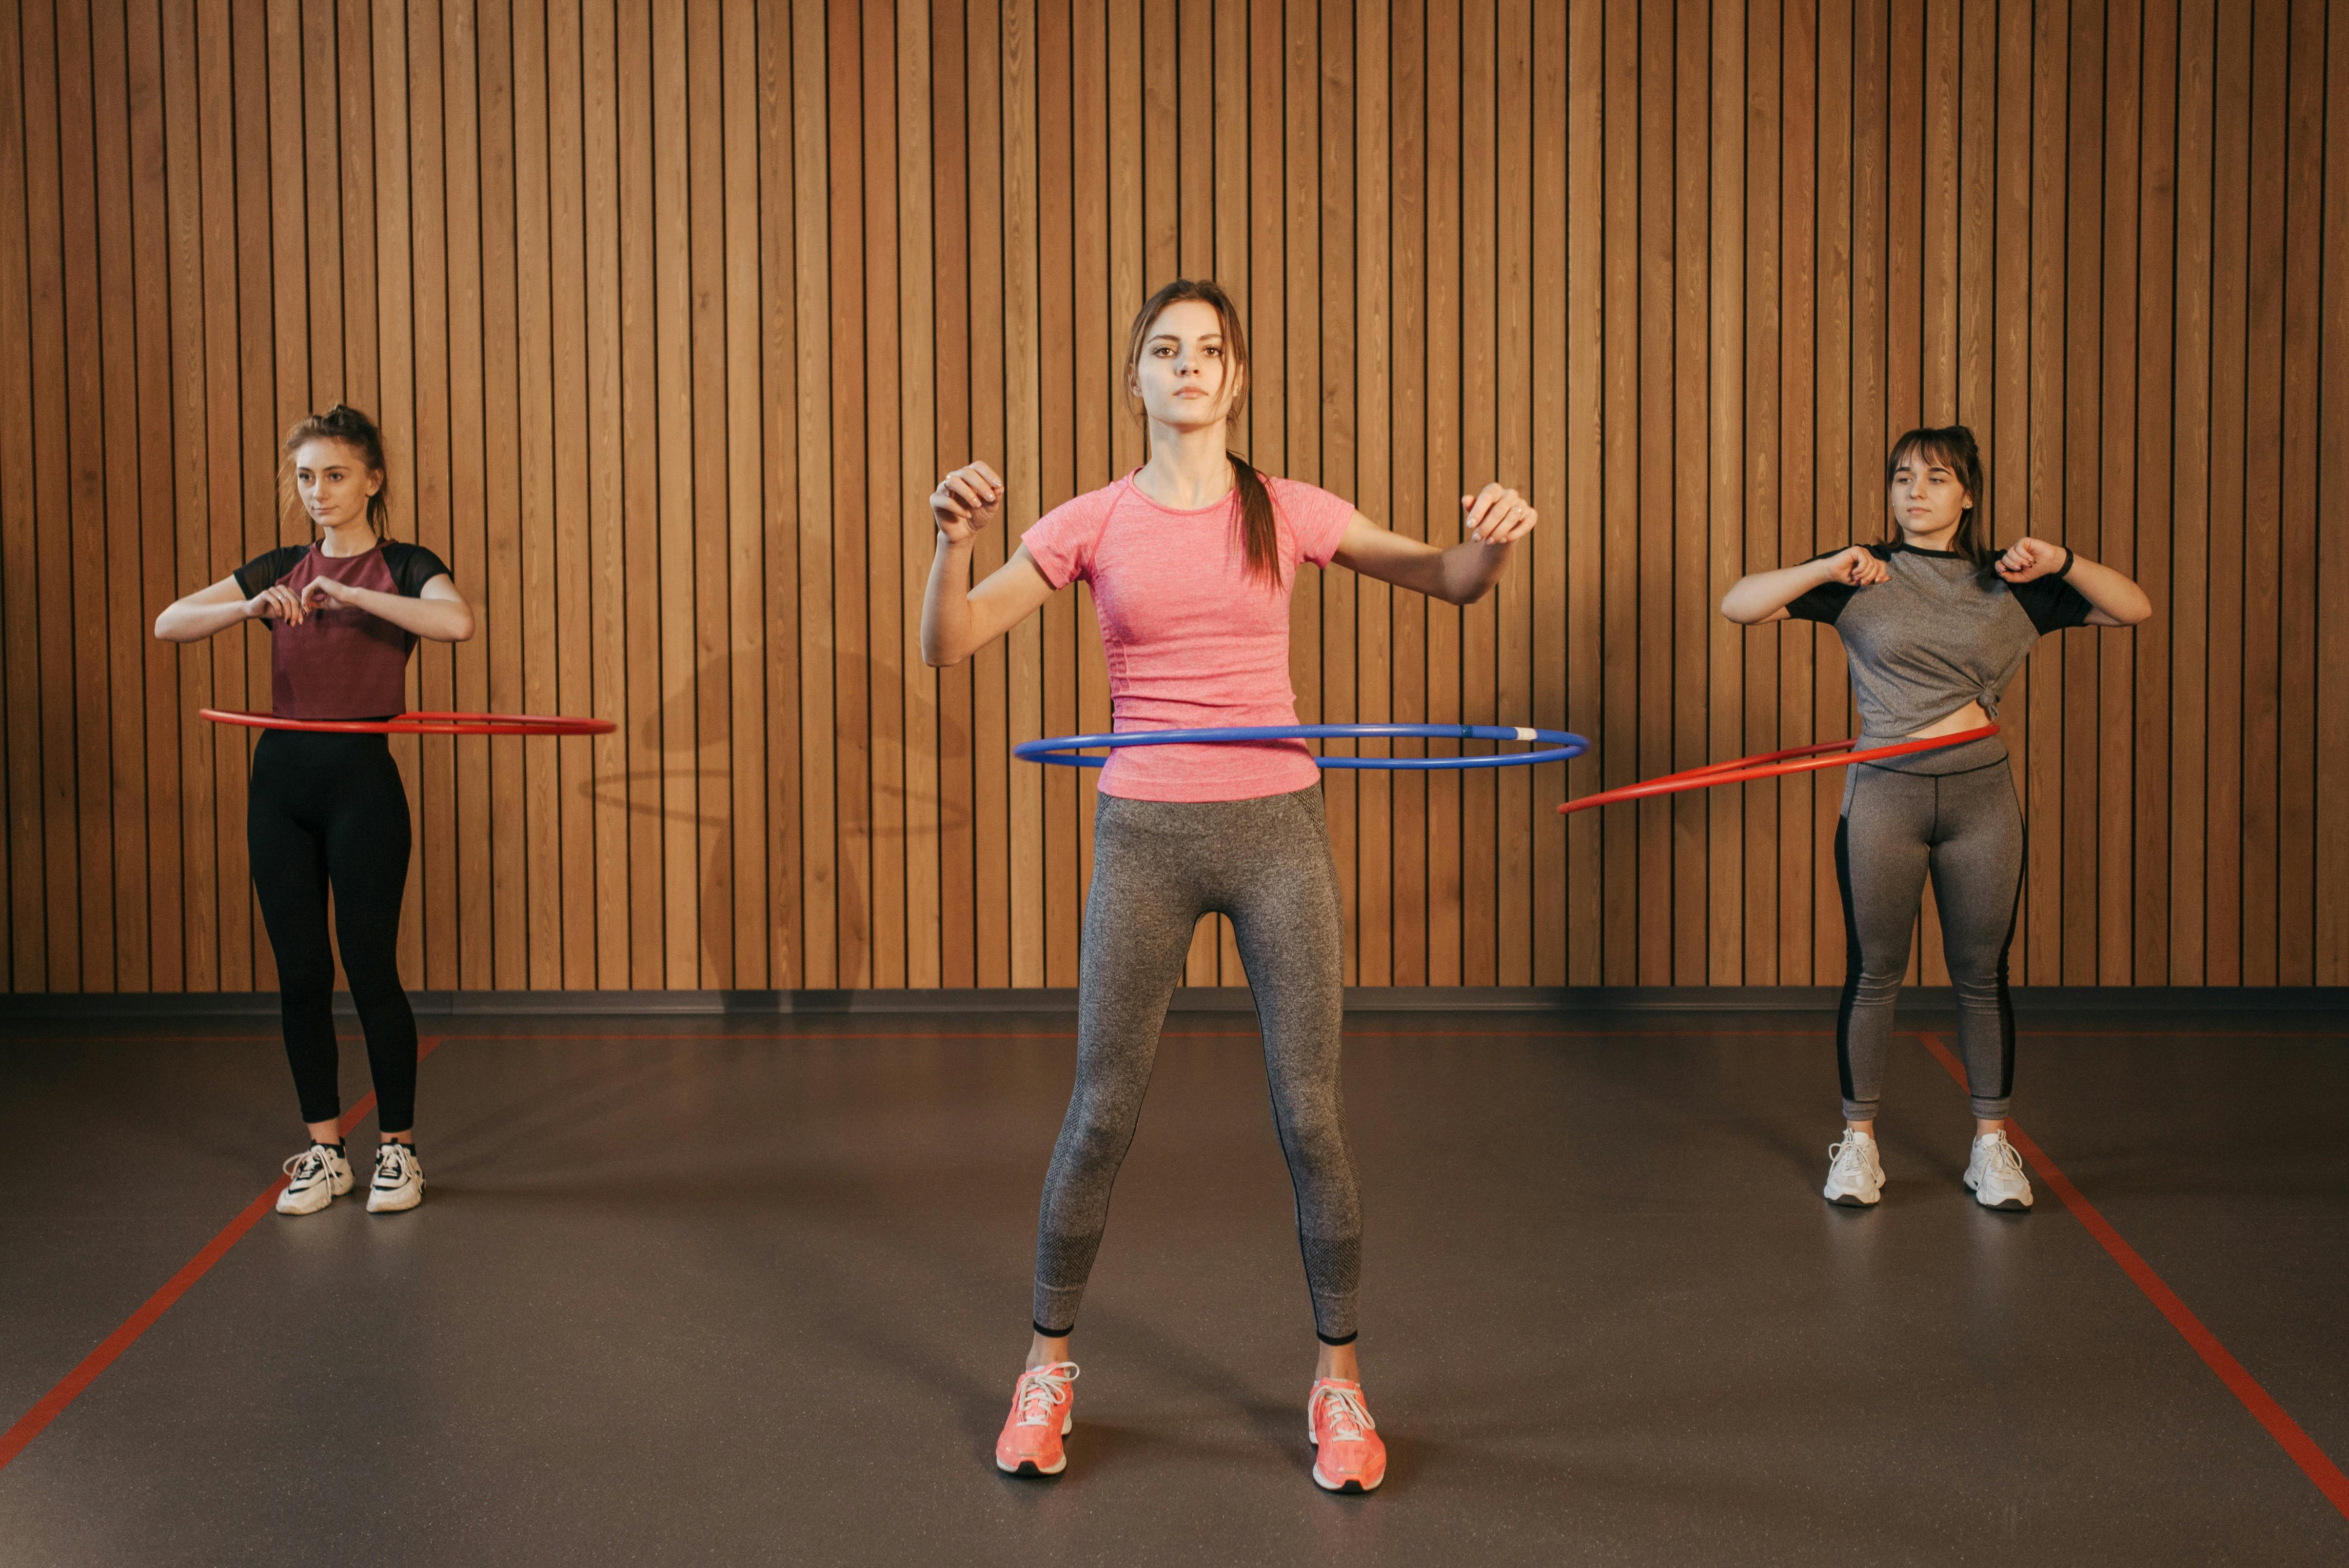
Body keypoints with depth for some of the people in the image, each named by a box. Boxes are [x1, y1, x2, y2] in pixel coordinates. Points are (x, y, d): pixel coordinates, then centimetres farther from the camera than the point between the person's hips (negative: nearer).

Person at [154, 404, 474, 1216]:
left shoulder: (403, 567, -1)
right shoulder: (281, 569, 12)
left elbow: (456, 621, -24)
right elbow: (170, 624, 3)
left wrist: (348, 593, -26)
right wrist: (253, 607, -14)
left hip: (362, 781, -4)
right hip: (281, 776, 5)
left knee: (371, 968, -3)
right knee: (300, 974, 7)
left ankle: (399, 1149, 12)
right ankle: (324, 1151, 17)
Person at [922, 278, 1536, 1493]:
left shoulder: (1290, 515, 3)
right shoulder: (1091, 525, 2)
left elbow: (1452, 583, 7)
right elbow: (948, 644, -2)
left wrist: (1494, 536, -16)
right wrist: (955, 540, -21)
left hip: (1277, 830, 0)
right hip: (1146, 836, 0)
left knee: (1310, 1114, 2)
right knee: (1101, 1113, 5)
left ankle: (1339, 1381, 18)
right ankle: (1048, 1366, 24)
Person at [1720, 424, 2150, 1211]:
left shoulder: (2012, 584, 7)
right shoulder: (1862, 580, 3)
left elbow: (2136, 609, 7)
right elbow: (1737, 606, -2)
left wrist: (2060, 564, -8)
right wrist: (1827, 570, -14)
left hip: (1981, 797, 1)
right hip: (1884, 793, -1)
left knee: (1981, 976, 7)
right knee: (1873, 973, 4)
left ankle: (1992, 1145, 19)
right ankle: (1858, 1143, 16)